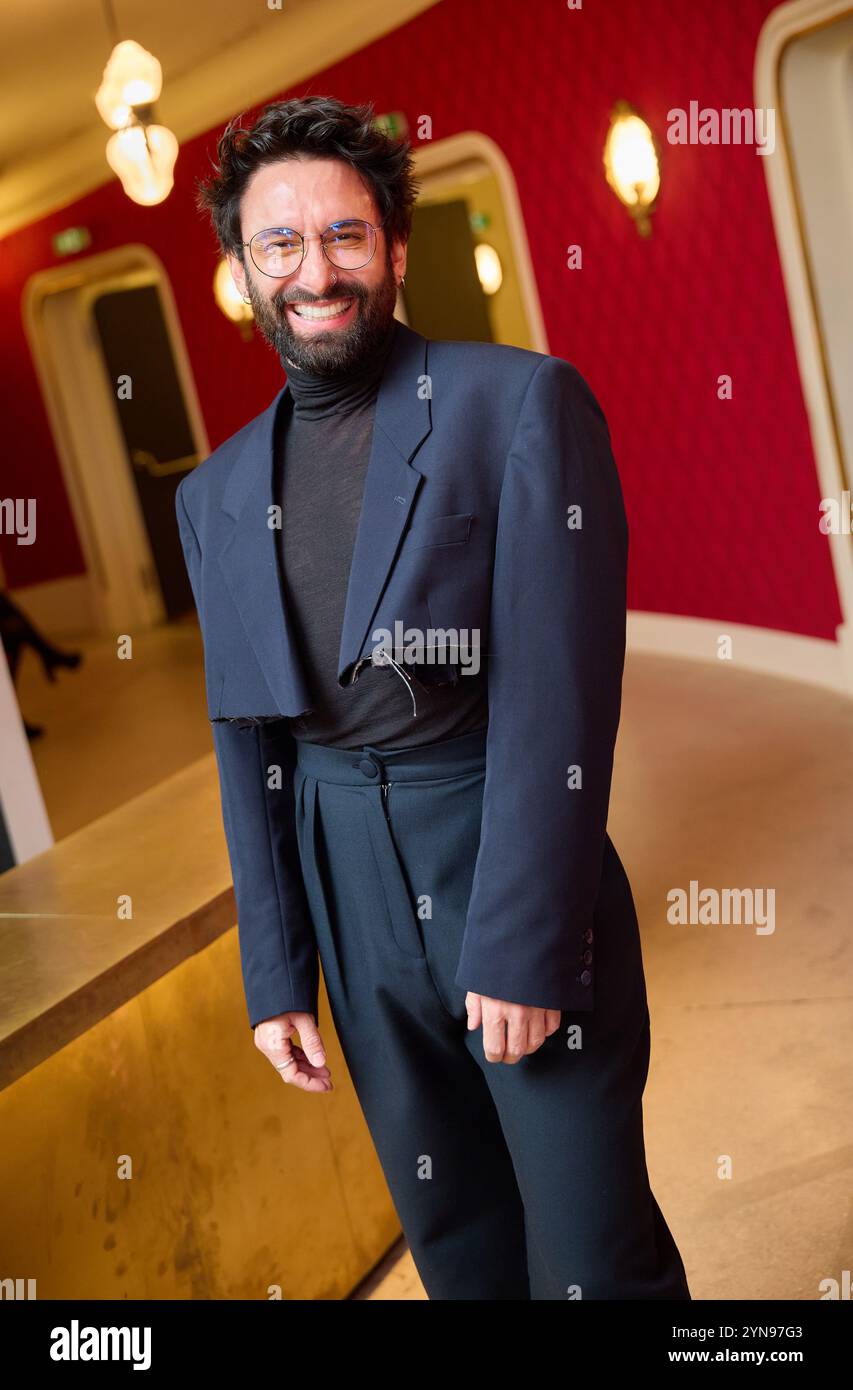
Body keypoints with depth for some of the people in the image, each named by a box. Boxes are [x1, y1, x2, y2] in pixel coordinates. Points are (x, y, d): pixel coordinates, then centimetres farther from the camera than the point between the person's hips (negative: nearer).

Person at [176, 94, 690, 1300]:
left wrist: (522, 941, -17)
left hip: (517, 873, -4)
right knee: (454, 1237, 19)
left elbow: (557, 694, -15)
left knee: (595, 1253, 8)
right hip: (346, 893, 5)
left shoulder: (522, 403, -9)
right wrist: (277, 973, 8)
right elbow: (247, 747, 9)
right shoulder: (218, 494, 7)